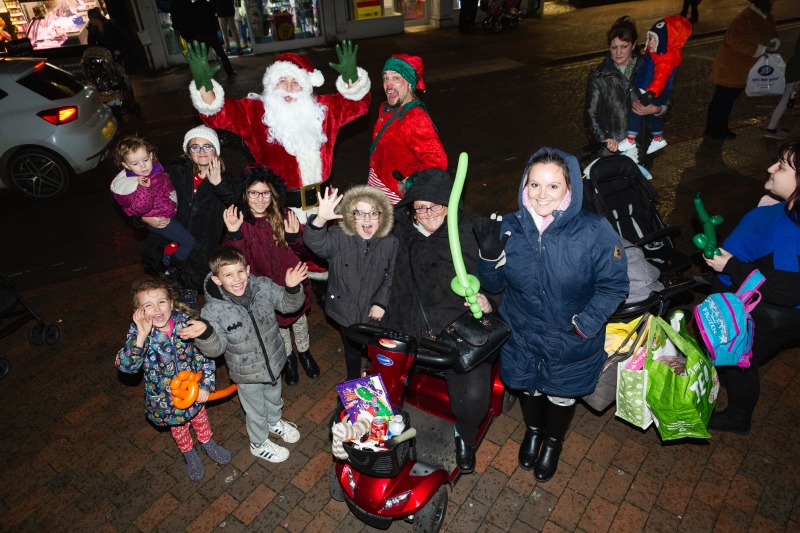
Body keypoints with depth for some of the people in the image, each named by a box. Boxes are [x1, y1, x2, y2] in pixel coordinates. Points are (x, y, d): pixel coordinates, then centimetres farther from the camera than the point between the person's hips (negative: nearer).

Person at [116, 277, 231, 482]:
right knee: (177, 426, 26)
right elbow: (126, 366, -35)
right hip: (164, 395, 0)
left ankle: (207, 443, 57)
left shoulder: (186, 321, -24)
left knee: (199, 415, 27)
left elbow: (204, 355, -15)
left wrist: (205, 385, -18)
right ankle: (189, 454, 55)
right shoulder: (138, 332, -24)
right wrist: (141, 336, -46)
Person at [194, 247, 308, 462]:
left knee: (274, 396, 33)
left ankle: (275, 422, 66)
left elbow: (287, 305, -9)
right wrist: (204, 334, -44)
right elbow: (217, 348, -23)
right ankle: (259, 444, 54)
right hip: (247, 372, -3)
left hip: (273, 361, 4)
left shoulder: (264, 286, -21)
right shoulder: (213, 311, -27)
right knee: (256, 410, 22)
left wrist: (292, 289, -30)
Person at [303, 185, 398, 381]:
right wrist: (321, 219, -58)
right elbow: (316, 243, -39)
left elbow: (392, 276, -6)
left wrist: (381, 303, -13)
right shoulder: (339, 237, -18)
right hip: (346, 310, -1)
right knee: (352, 350, 21)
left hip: (375, 312, 1)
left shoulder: (390, 243, -11)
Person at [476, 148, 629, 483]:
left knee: (561, 395, 24)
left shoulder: (595, 232, -23)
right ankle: (533, 431, 61)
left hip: (570, 342, -2)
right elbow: (494, 284, -5)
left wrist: (586, 324, -24)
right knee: (528, 388, 26)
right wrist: (489, 256, -25)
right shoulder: (510, 228, -14)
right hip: (522, 335, 2)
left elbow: (614, 285, -13)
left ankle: (553, 443, 57)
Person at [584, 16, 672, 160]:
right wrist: (604, 138, -23)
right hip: (611, 148, -2)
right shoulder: (599, 76, -6)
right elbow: (591, 112, -9)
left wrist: (655, 109, -14)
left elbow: (666, 102, 9)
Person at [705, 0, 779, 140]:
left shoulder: (767, 17, 6)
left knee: (730, 98, 16)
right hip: (731, 67, -9)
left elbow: (772, 34, 18)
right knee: (721, 98, 0)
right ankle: (711, 128, 12)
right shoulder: (745, 18, -23)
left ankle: (721, 127, 26)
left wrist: (774, 42, -6)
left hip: (744, 69, 9)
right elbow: (737, 40, -29)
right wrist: (762, 49, -26)